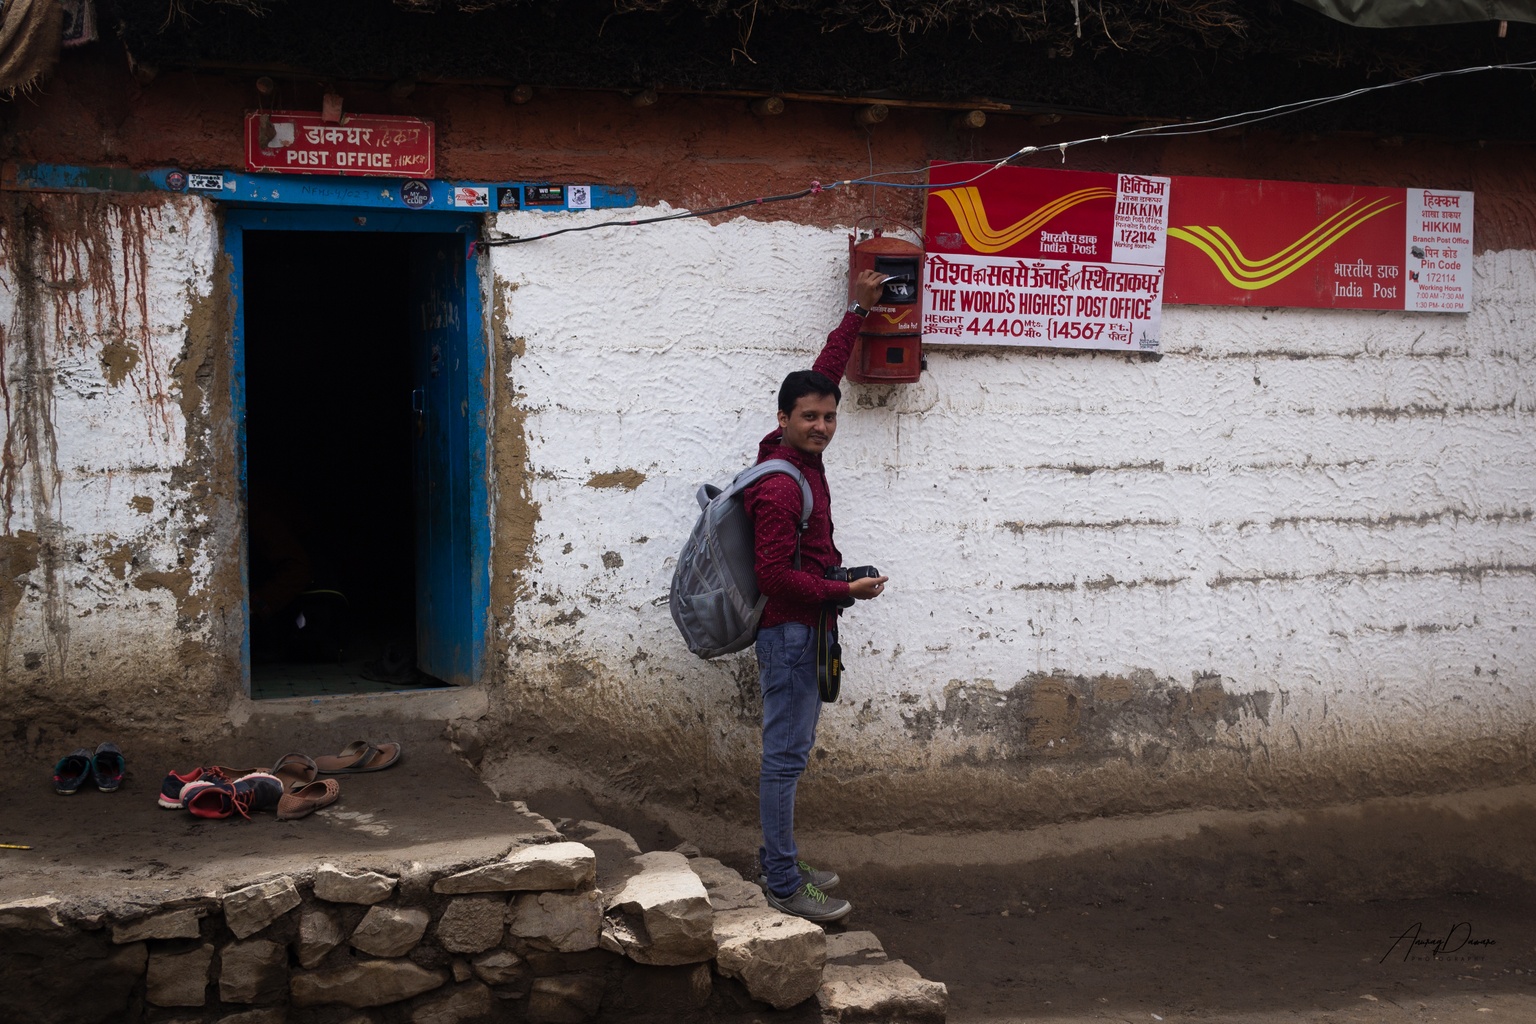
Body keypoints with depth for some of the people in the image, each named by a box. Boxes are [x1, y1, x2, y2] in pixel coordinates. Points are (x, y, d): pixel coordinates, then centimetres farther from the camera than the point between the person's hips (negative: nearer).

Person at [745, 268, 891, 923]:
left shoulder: (801, 455, 6)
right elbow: (776, 574, -24)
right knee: (786, 755, -5)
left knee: (790, 750, 15)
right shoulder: (779, 486, -21)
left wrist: (858, 311, 21)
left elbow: (823, 374, 19)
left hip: (802, 630, 10)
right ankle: (784, 886, -1)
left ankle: (778, 862, 25)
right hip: (789, 630, -10)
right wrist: (846, 592, -18)